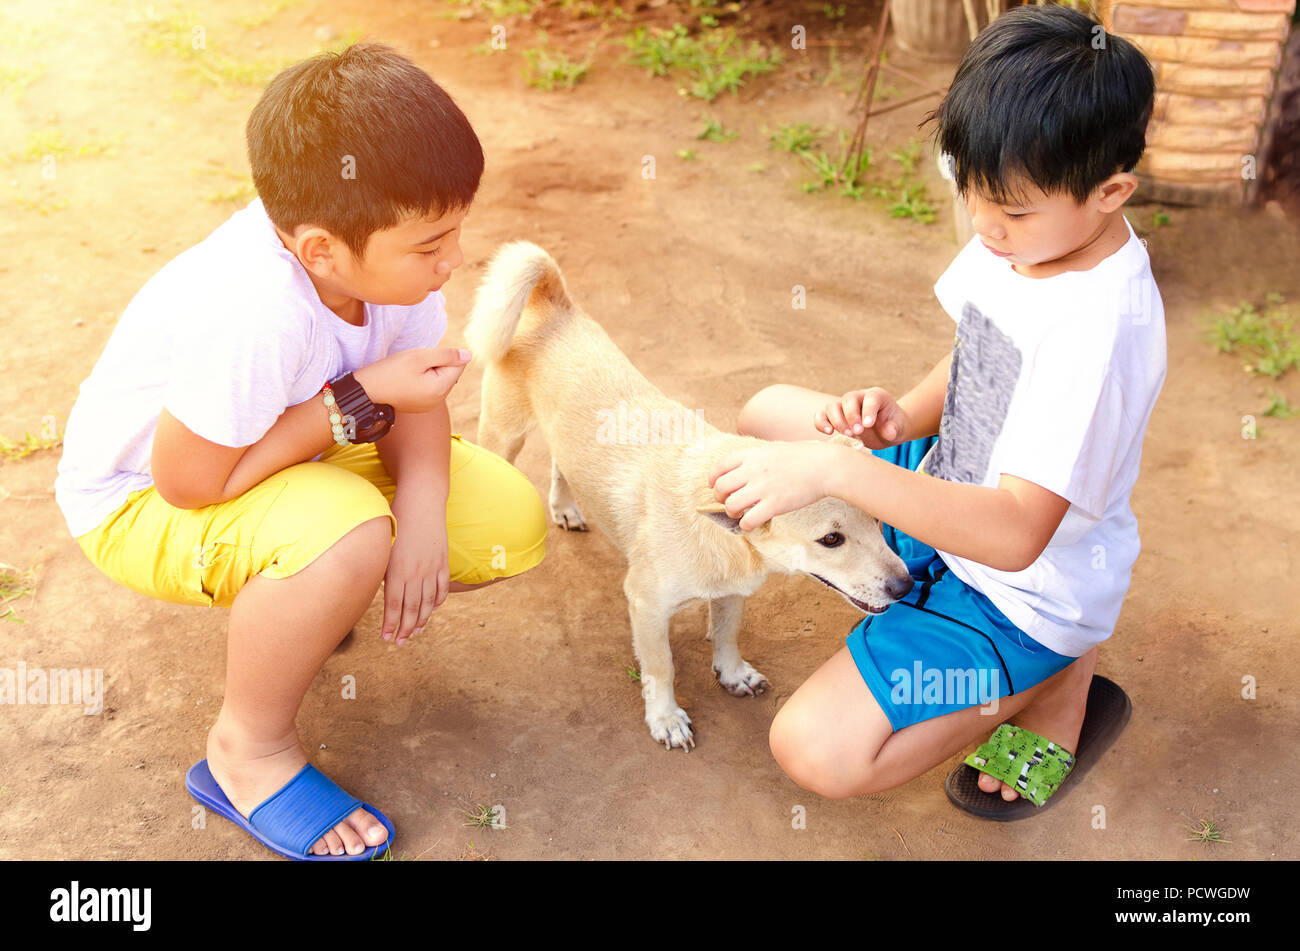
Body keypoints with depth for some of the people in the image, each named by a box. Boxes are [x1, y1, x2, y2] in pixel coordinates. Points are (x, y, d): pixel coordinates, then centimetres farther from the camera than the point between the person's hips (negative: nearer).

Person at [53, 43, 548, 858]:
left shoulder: (385, 249, -20)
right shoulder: (255, 312, -41)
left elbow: (414, 389, -7)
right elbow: (188, 481, -31)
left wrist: (422, 509, -24)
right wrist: (359, 402, -30)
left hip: (298, 455, 7)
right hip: (143, 498, -6)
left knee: (512, 524, -8)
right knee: (345, 536, -39)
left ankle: (300, 598, 14)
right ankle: (250, 751, -11)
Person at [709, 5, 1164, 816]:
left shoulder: (1099, 324, -34)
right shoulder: (1030, 233, -8)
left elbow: (1016, 533, -38)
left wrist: (834, 469, -44)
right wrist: (904, 415, -12)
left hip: (1023, 591, -9)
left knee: (815, 751, -19)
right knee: (768, 414, 14)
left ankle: (1051, 686, 5)